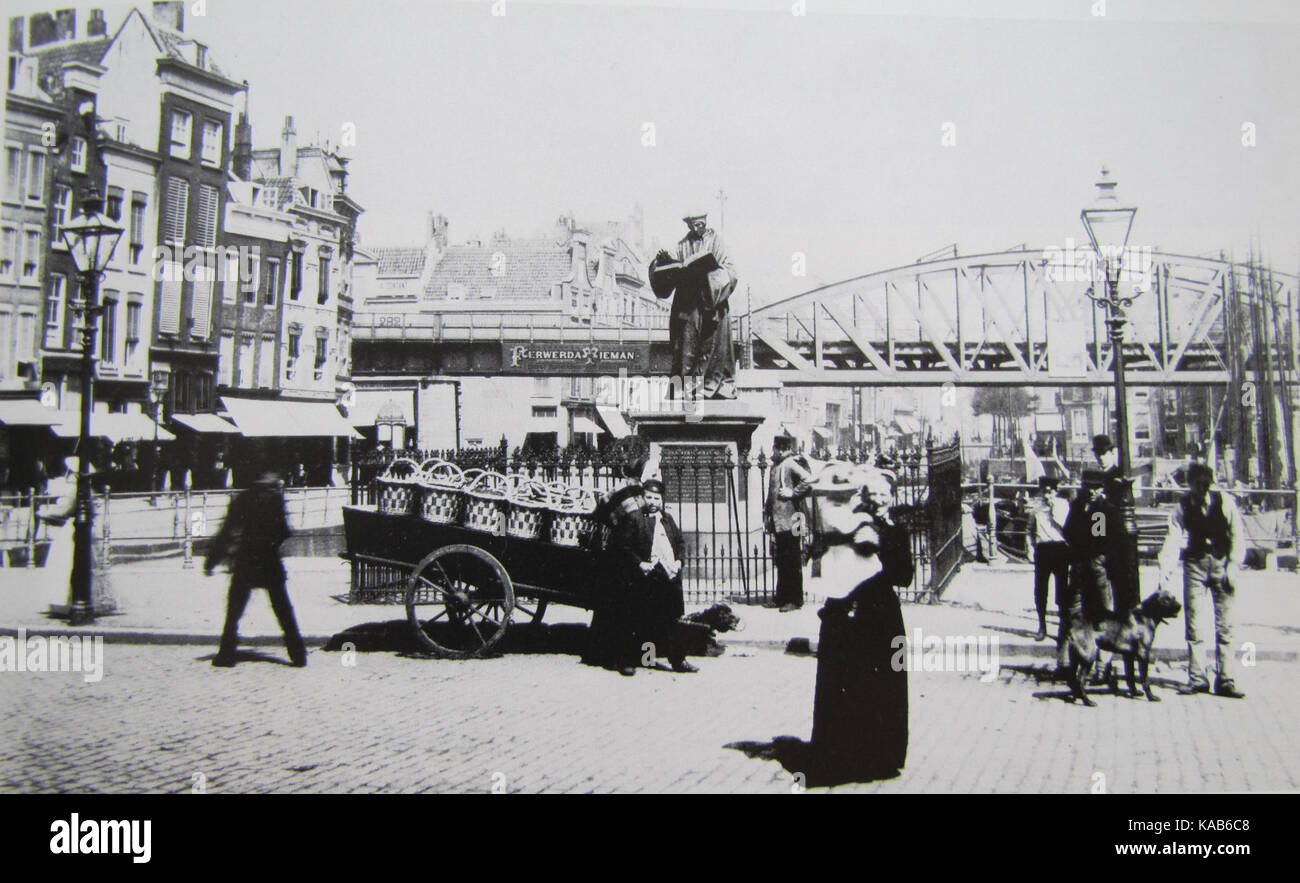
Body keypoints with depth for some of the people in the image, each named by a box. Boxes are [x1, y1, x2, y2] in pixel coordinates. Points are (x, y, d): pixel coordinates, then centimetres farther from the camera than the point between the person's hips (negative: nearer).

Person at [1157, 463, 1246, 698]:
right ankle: (1197, 678, 8)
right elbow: (1173, 536, -8)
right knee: (1194, 625, -1)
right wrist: (1166, 567, -20)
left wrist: (1233, 563, -8)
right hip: (1195, 565, 1)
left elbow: (1237, 533, 0)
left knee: (1224, 626, 0)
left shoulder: (1225, 502, -2)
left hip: (1222, 564, 0)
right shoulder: (1183, 506, -1)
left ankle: (1225, 681, 5)